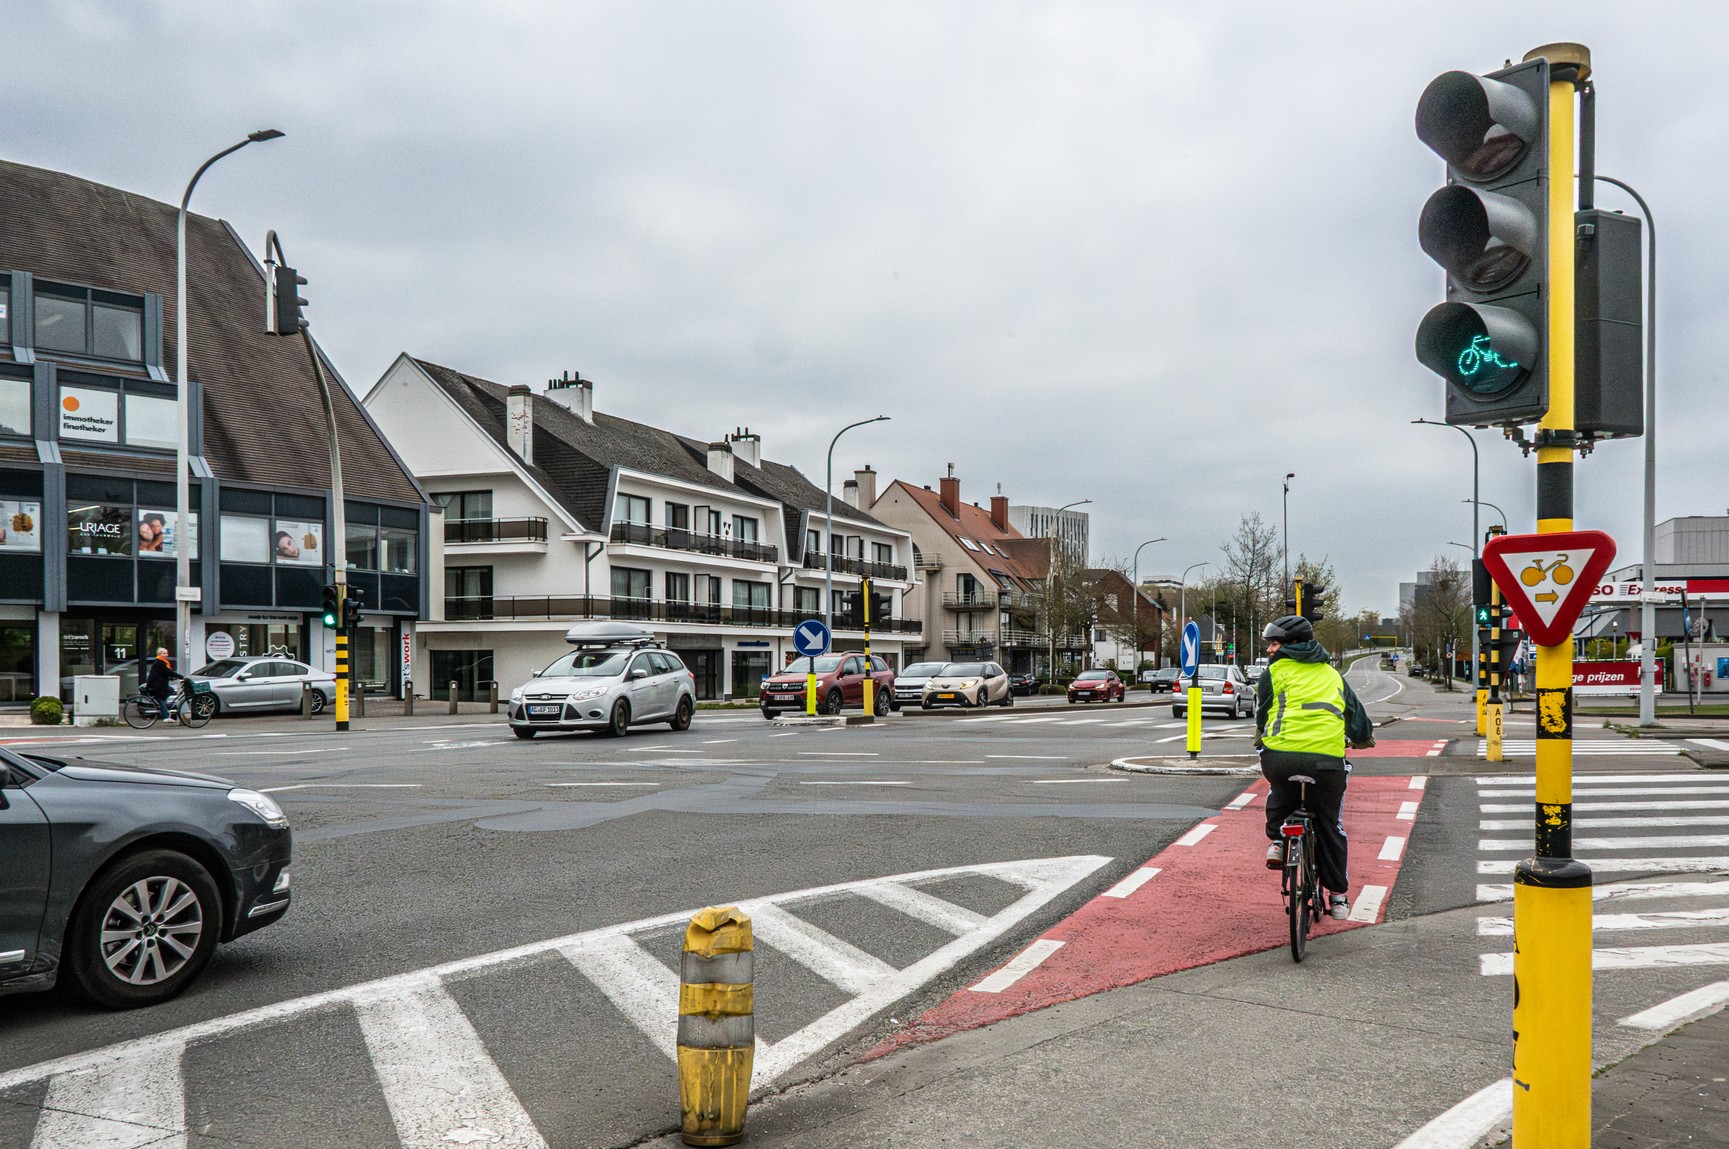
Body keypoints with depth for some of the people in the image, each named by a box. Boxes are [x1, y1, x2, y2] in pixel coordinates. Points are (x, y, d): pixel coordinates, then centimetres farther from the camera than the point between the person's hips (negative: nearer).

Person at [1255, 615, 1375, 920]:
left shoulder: (1277, 669, 12)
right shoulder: (1332, 674, 24)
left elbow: (1263, 712, 15)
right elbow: (1357, 715, 28)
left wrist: (1261, 737, 36)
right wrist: (1362, 739, 49)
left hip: (1280, 755, -2)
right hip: (1327, 757, 2)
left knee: (1280, 791, 34)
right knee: (1330, 824, 17)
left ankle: (1276, 840, 19)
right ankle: (1337, 895, 22)